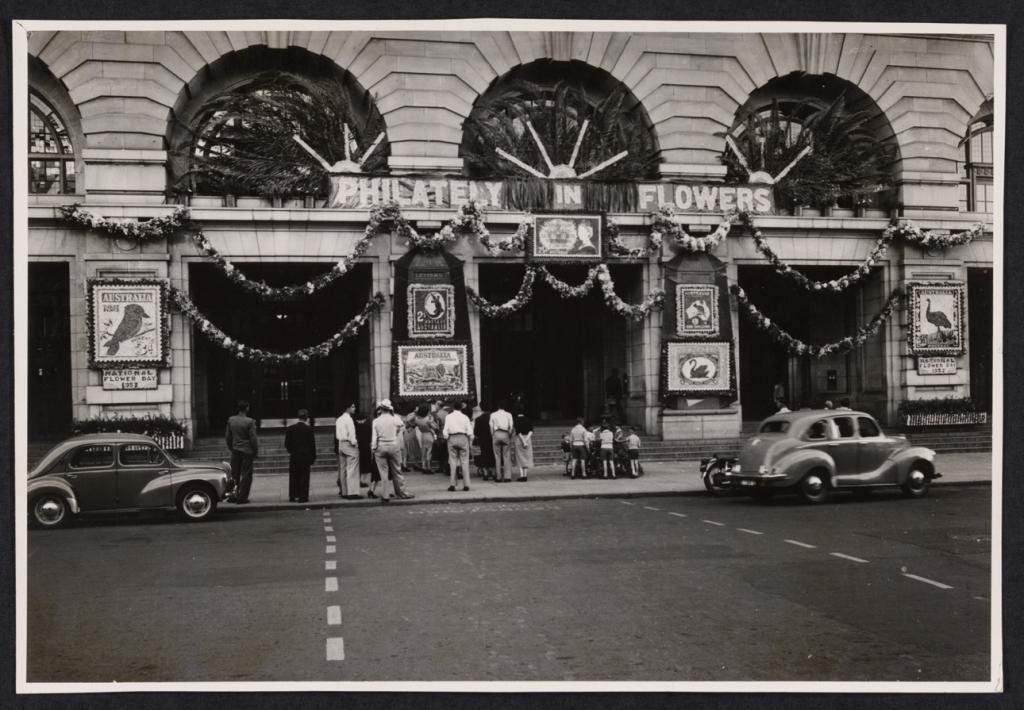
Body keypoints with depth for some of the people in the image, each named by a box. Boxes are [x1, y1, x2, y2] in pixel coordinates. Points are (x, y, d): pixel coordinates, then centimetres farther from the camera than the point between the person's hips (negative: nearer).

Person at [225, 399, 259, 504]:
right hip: (247, 451, -4)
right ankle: (242, 497, 3)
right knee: (246, 475, 3)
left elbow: (227, 436, 8)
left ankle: (234, 495, 15)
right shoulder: (250, 421, -14)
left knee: (235, 474, 14)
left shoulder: (231, 420, 1)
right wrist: (256, 452, -2)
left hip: (235, 451, 5)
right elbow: (253, 438, -12)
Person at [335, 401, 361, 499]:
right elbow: (352, 434, -17)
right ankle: (352, 492, -11)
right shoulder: (349, 419, -14)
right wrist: (354, 442, -6)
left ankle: (343, 491, 16)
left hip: (341, 444, 9)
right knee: (352, 469, -8)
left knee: (343, 469, 11)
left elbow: (337, 435, 14)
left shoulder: (339, 420, 12)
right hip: (350, 445, -9)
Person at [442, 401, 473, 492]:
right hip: (463, 438, 0)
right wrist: (470, 442, 9)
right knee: (464, 461, 3)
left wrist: (446, 438, 11)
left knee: (452, 461, 4)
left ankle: (452, 484, -2)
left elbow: (445, 431, -2)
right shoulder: (465, 417, 3)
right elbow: (470, 431, 0)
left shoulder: (448, 417, 3)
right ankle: (466, 485, 0)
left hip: (452, 438, 0)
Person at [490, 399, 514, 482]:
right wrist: (510, 436, 9)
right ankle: (507, 477, -6)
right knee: (507, 456, 1)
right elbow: (511, 427, 1)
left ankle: (498, 477, 2)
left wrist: (492, 437, 9)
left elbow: (491, 427, 3)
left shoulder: (493, 415, 9)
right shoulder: (508, 415, 9)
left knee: (497, 457, 3)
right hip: (505, 434, 0)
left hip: (496, 434, 0)